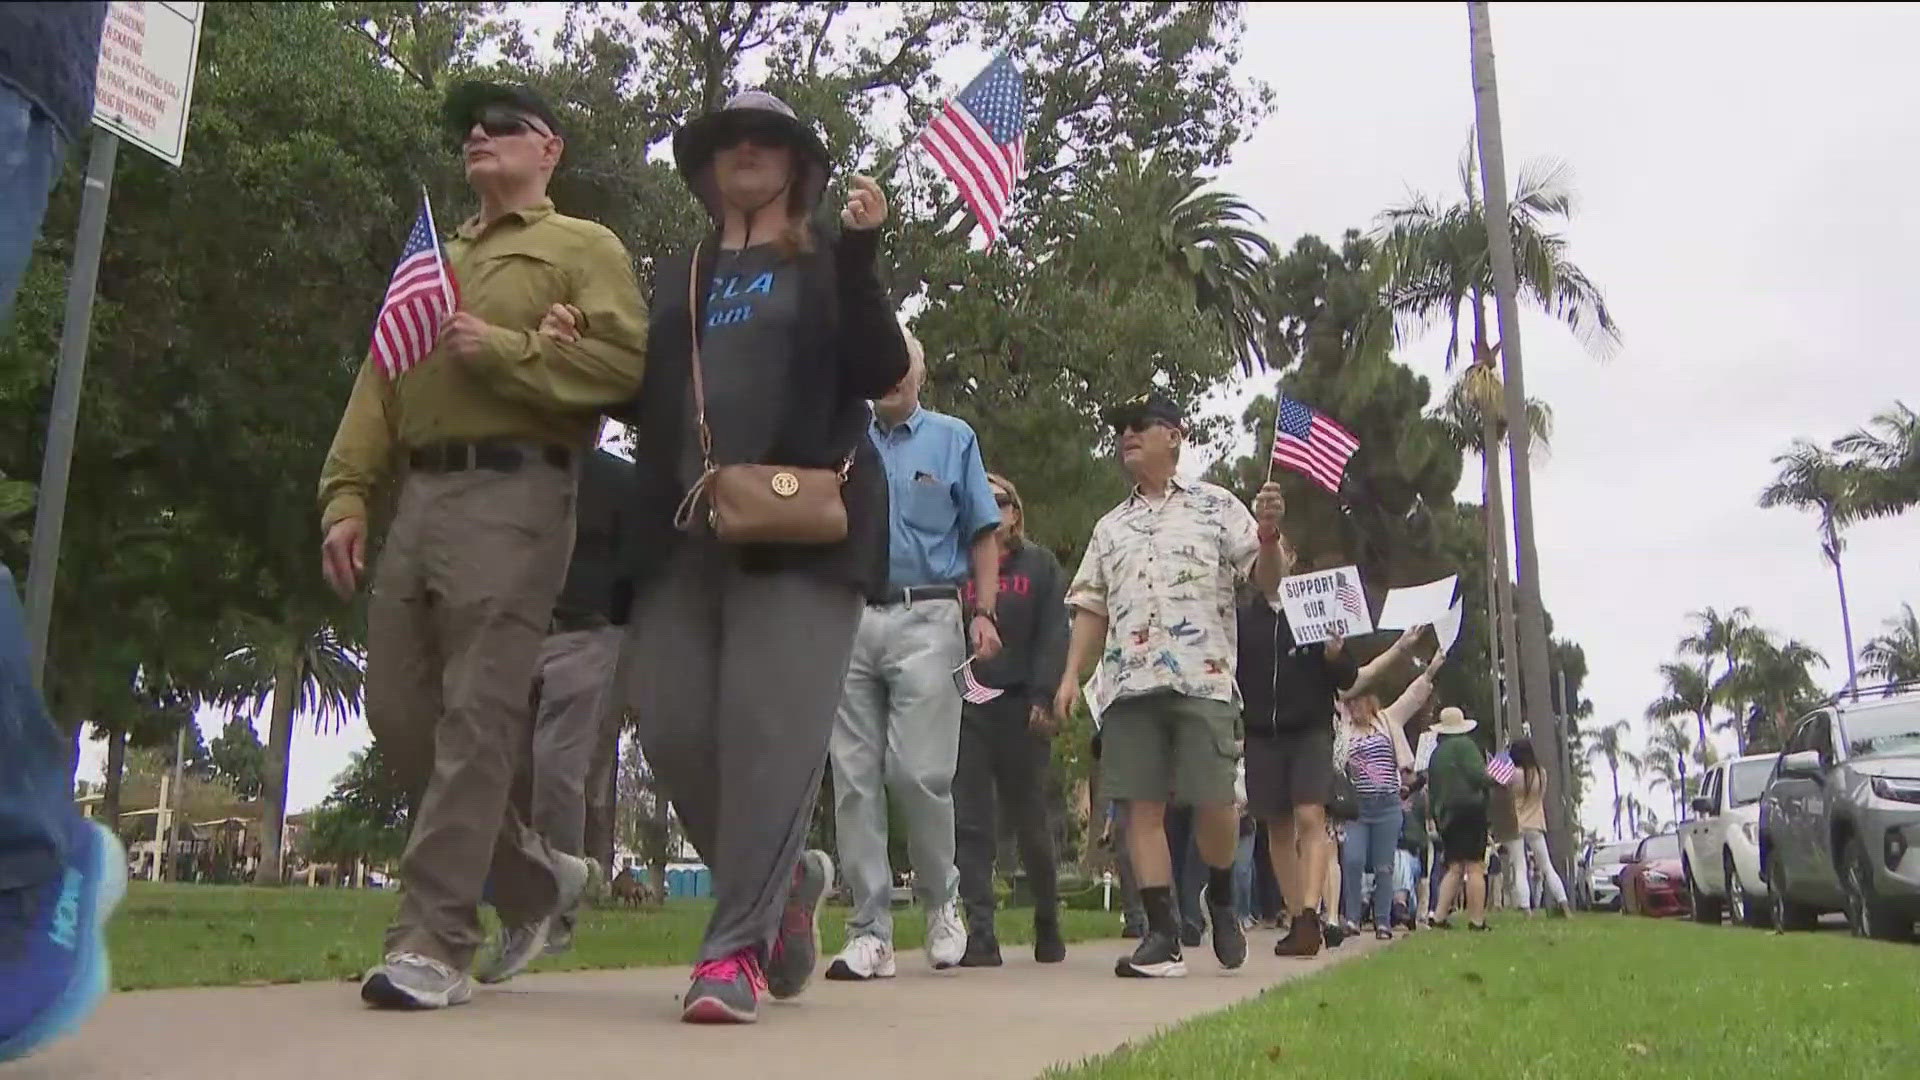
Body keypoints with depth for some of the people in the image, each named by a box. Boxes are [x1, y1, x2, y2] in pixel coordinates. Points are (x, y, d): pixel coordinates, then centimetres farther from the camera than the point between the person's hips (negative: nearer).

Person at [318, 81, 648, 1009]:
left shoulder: (583, 249, 9)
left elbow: (623, 362, -9)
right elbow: (378, 386, 20)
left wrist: (501, 348, -11)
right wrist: (346, 496, 9)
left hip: (513, 494, -7)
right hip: (418, 498, 7)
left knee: (478, 719, -11)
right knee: (400, 712, 4)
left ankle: (435, 943, -8)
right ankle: (533, 874, 21)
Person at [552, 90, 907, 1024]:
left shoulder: (827, 264, 14)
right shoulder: (676, 277, 23)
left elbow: (882, 372, 0)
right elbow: (644, 395, 21)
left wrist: (859, 258, -10)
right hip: (684, 528, 4)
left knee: (770, 728, -11)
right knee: (674, 727, -4)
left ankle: (736, 948, -6)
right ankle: (786, 879, 18)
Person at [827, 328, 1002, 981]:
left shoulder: (952, 438, 14)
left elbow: (983, 535, 10)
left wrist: (984, 612, -2)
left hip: (926, 617, -2)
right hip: (849, 620, 2)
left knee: (918, 772, -11)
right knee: (854, 779, -1)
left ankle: (942, 900, 13)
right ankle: (869, 932, 5)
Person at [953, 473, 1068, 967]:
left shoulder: (1040, 565, 10)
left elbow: (1054, 634, 0)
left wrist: (1044, 697, -12)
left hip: (1019, 705, -1)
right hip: (963, 705, 1)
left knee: (1031, 821, 7)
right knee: (970, 823, -5)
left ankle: (1048, 924, 24)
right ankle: (980, 933, -5)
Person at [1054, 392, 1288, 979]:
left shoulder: (1216, 506, 10)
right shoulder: (1110, 527, 22)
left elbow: (1268, 580, 3)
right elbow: (1091, 609, 21)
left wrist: (1269, 536, -18)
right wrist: (1071, 675, 9)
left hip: (1202, 677, -4)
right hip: (1129, 683, 4)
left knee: (1212, 800, -7)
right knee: (1143, 804, -2)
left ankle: (1221, 897, 22)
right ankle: (1162, 936, 2)